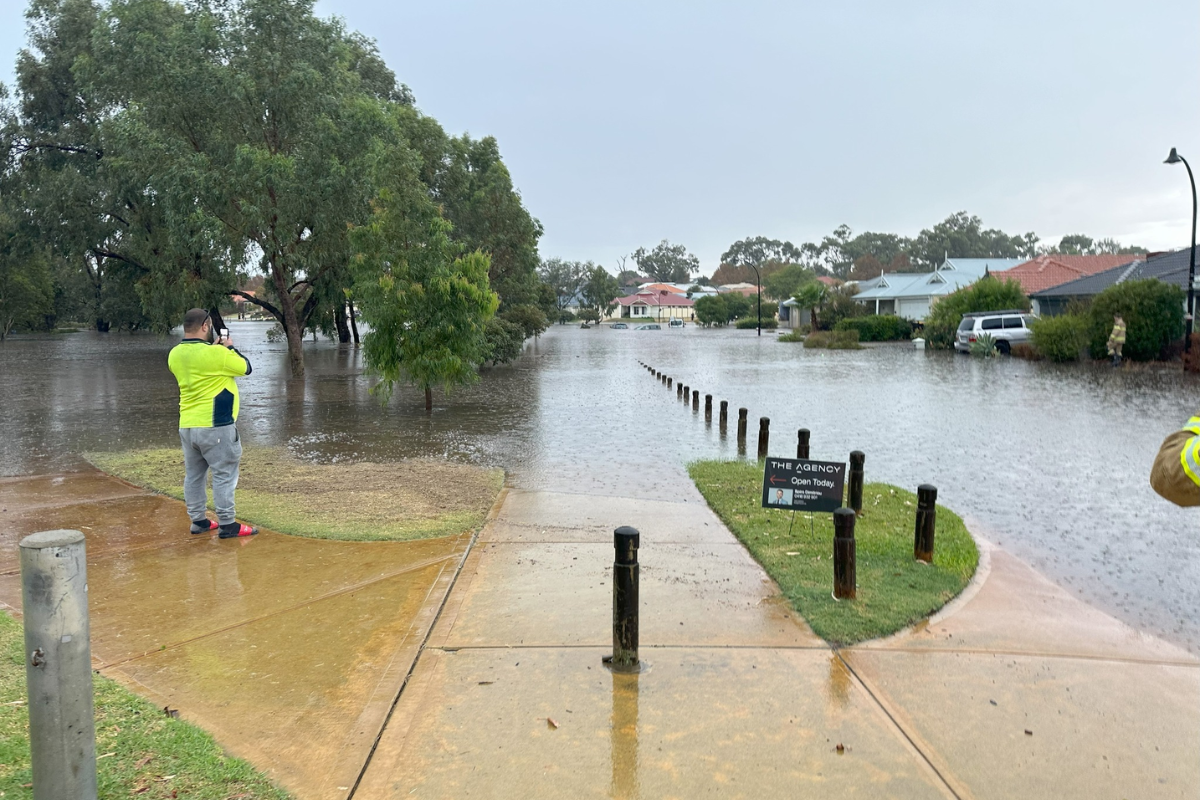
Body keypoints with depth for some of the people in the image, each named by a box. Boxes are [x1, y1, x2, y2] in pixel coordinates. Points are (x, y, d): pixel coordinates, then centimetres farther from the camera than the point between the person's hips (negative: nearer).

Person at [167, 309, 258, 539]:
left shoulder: (175, 354, 6)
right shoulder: (215, 353, -18)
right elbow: (246, 367, -5)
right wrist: (229, 348, 10)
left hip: (187, 425, 8)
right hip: (215, 425, -8)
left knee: (193, 475, 14)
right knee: (224, 475, -1)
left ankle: (198, 521, 22)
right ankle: (227, 525, 2)